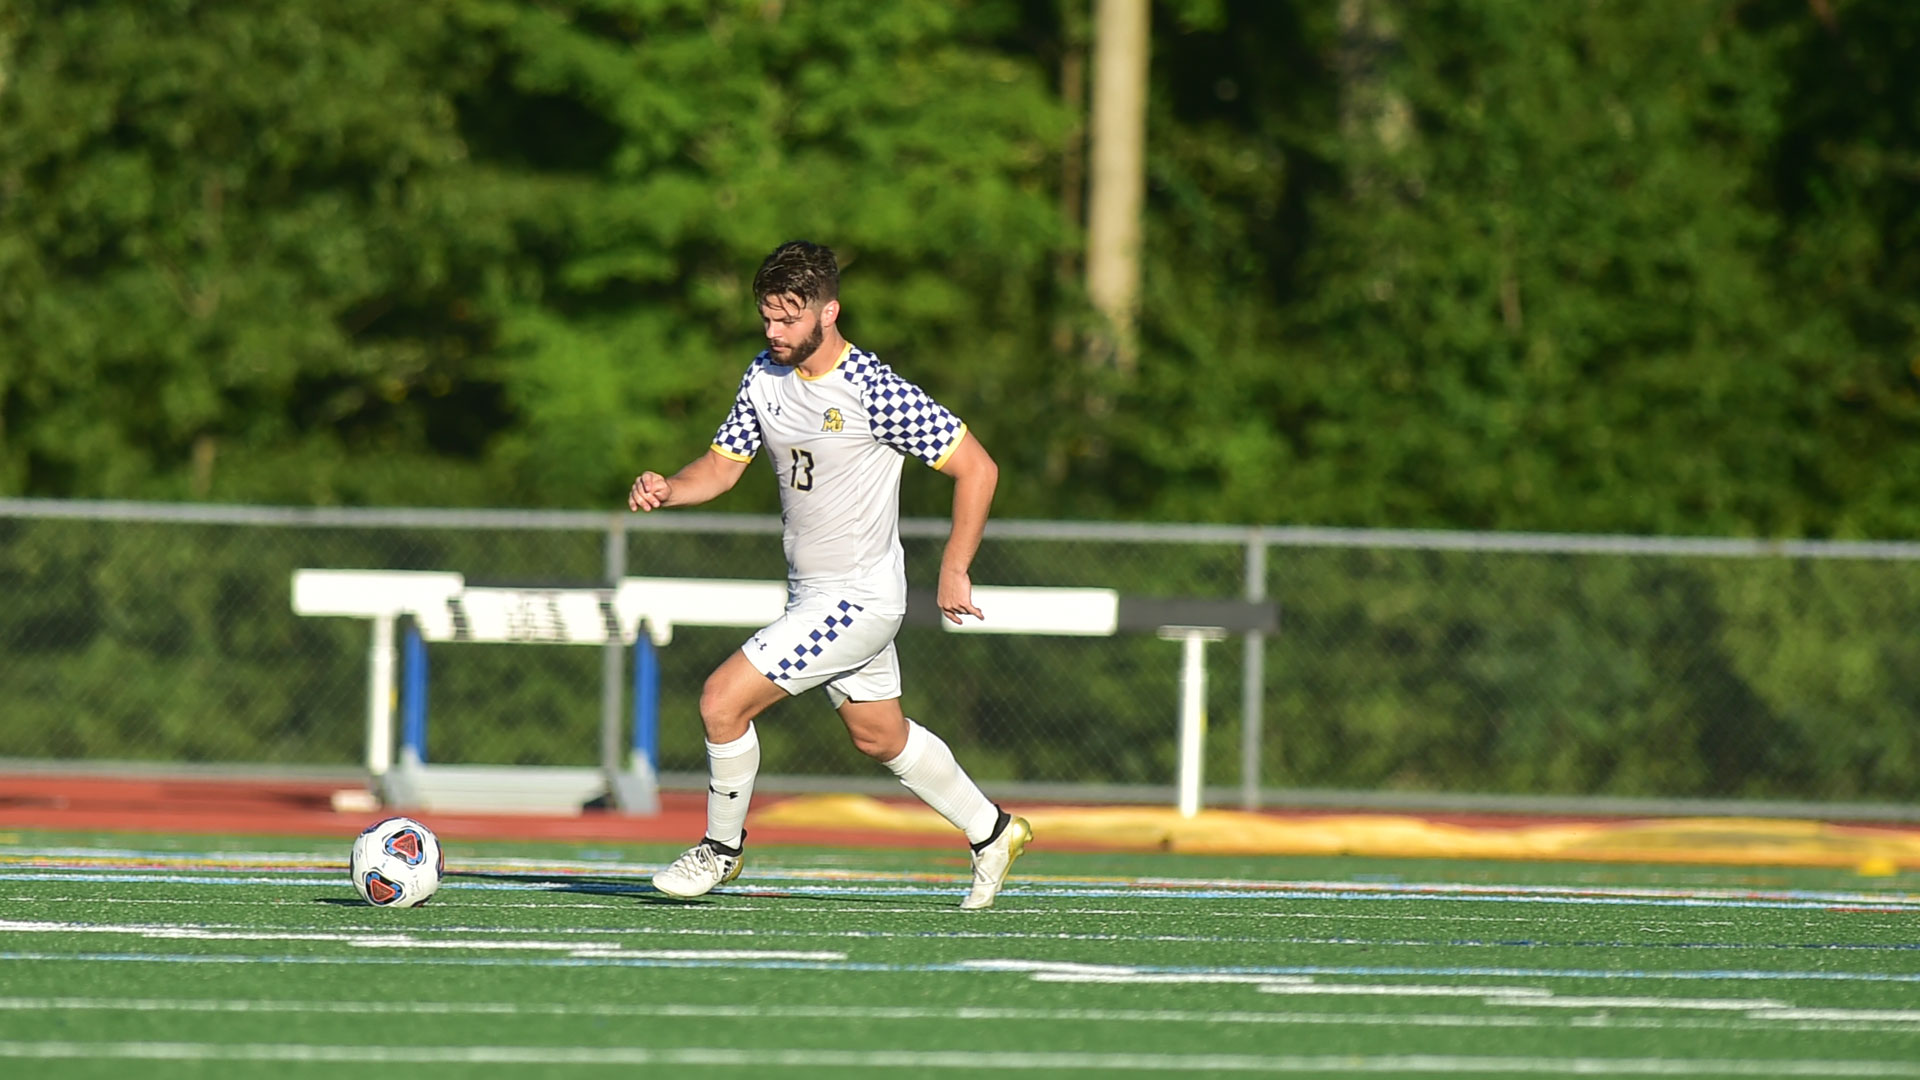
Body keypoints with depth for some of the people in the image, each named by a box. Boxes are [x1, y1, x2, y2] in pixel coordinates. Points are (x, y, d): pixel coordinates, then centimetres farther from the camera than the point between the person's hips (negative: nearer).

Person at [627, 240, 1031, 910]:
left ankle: (721, 848, 7)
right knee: (881, 738, 22)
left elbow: (977, 467, -15)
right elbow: (724, 464, 8)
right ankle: (990, 831, 40)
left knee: (723, 700, -14)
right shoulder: (764, 376, 0)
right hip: (809, 597, 8)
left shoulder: (875, 392, -21)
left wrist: (954, 570, -14)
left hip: (858, 599, -8)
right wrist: (668, 490, -13)